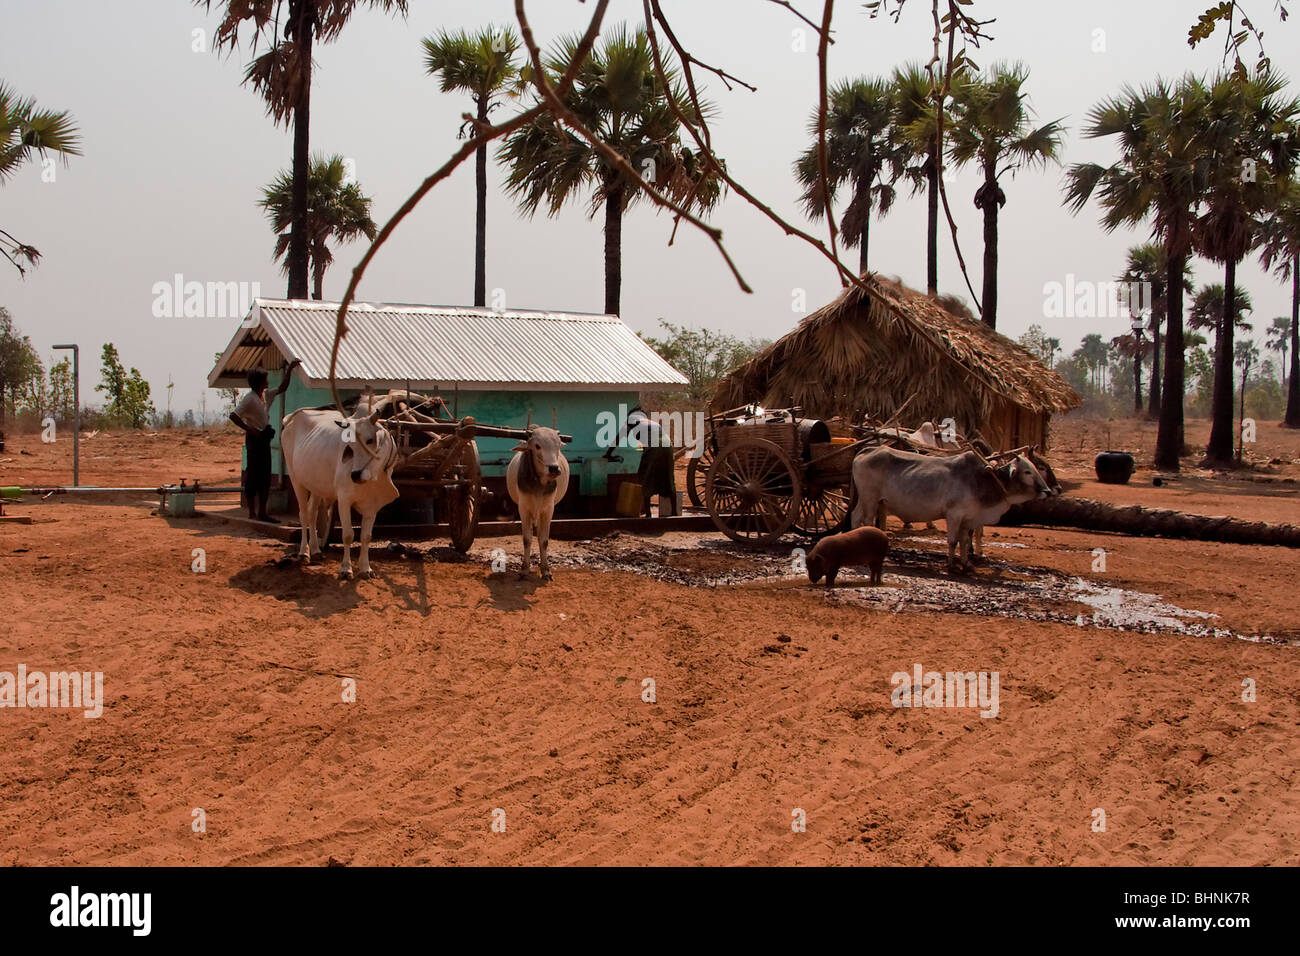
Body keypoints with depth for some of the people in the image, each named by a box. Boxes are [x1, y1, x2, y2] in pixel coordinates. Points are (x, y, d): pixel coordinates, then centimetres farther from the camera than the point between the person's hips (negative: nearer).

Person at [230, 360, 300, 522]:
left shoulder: (266, 396, 11)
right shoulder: (249, 399, -14)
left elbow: (282, 388, 24)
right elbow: (234, 416, -21)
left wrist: (289, 371, 15)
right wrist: (250, 429, -20)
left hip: (264, 438, 9)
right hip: (254, 439, -9)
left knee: (265, 477, 8)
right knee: (253, 476, -4)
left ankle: (262, 512, 13)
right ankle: (252, 513, 1)